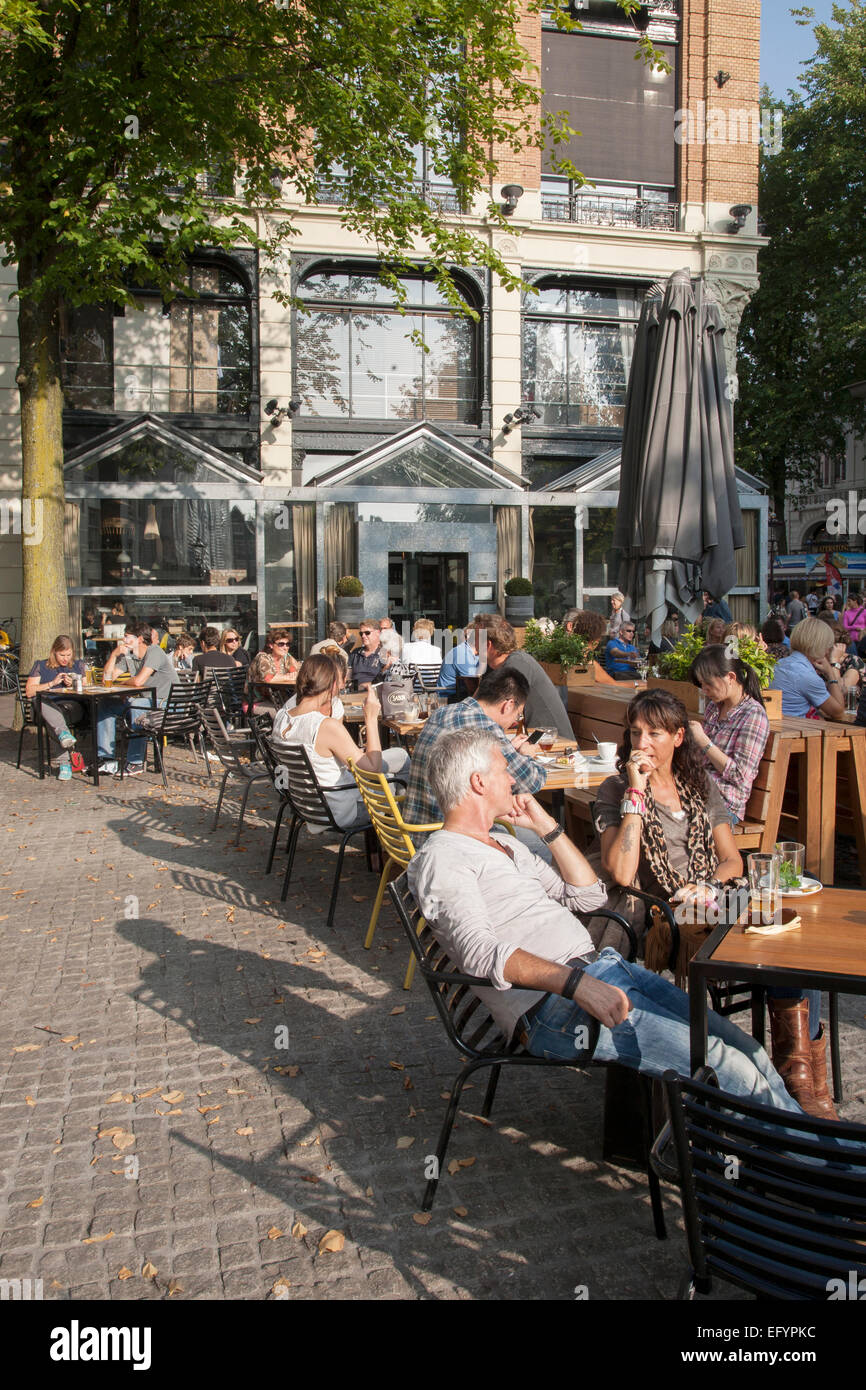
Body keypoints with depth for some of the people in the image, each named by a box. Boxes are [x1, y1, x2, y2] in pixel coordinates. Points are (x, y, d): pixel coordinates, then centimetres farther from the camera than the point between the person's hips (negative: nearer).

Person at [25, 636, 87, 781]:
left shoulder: (79, 666, 23)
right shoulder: (40, 666, 19)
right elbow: (29, 692, 7)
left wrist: (73, 685, -1)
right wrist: (52, 683, -3)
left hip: (72, 706, 0)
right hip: (47, 708, 0)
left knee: (53, 723, -37)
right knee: (43, 703, -40)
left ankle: (64, 763, -48)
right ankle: (64, 734, -62)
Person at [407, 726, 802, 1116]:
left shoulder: (505, 844, 24)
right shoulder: (441, 858, -5)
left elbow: (588, 895, 25)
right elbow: (479, 952, -21)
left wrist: (546, 825, 18)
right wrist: (576, 983, -30)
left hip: (604, 966, 9)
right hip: (551, 1004, -9)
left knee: (746, 1049, -1)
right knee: (725, 1065, -15)